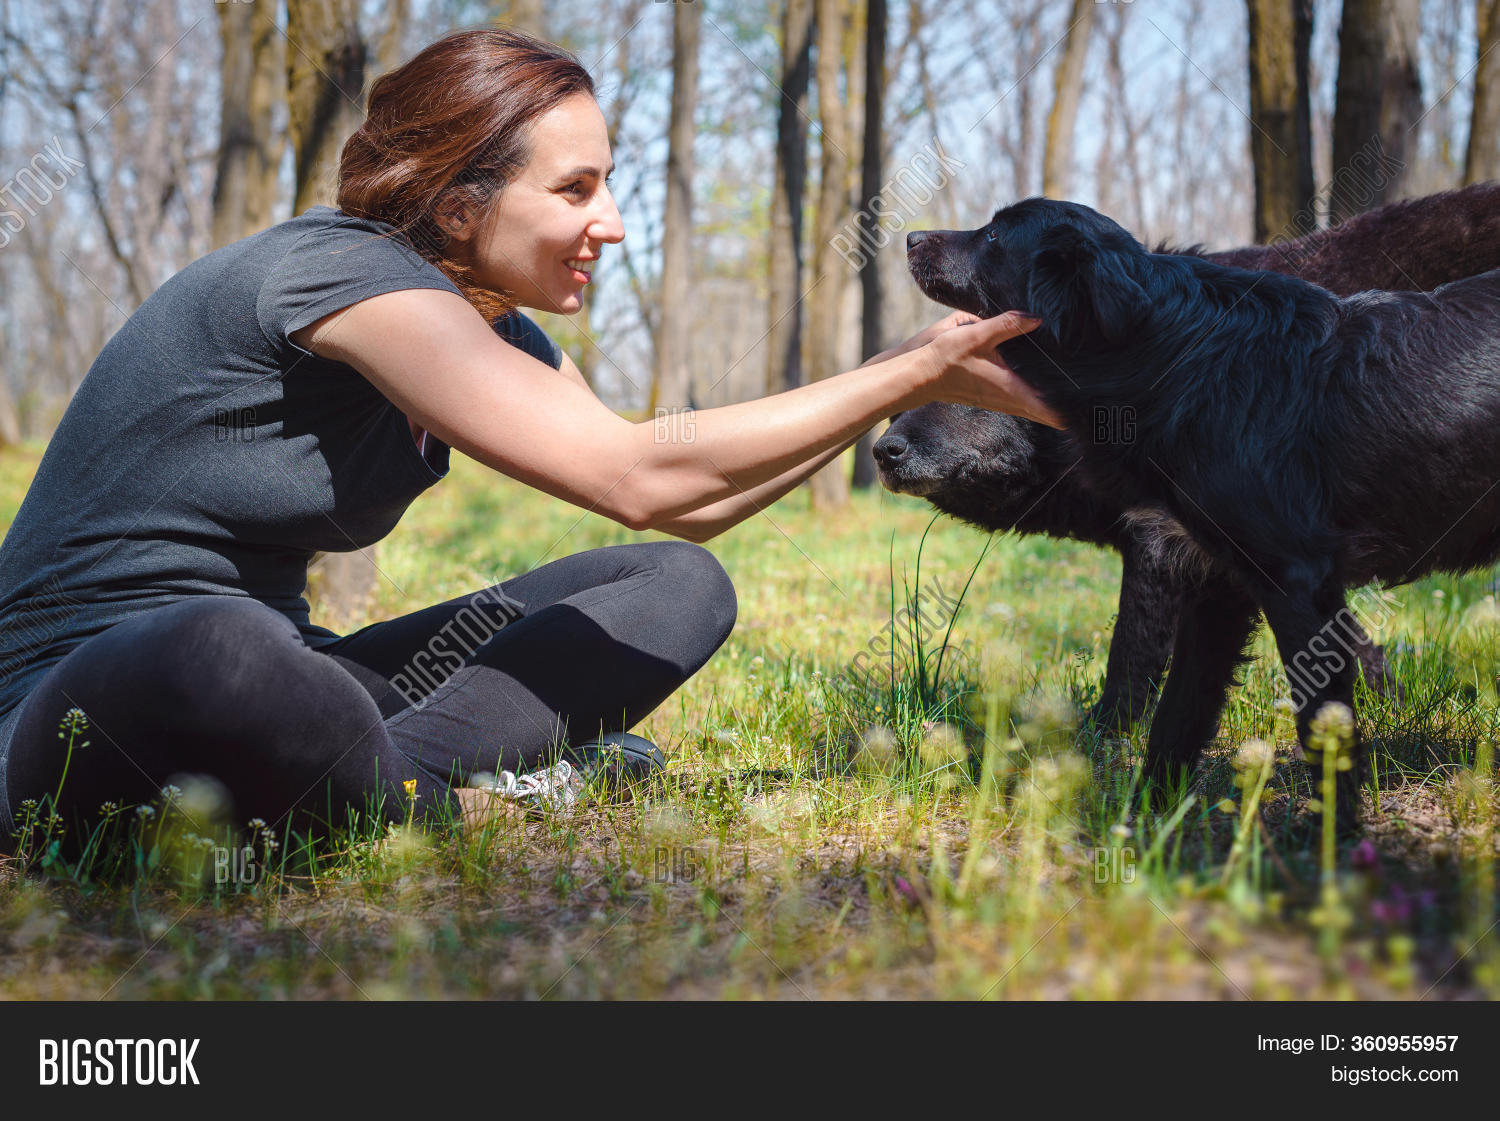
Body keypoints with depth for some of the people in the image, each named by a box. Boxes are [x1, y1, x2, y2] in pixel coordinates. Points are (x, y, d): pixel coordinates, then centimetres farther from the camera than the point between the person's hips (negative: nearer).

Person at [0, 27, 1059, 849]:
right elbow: (641, 477, -23)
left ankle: (409, 766, -19)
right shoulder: (336, 271, -20)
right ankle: (423, 806, -18)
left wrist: (909, 368, 3)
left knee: (677, 586, 2)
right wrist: (915, 375, -18)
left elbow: (691, 506, 9)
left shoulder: (494, 329, 8)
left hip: (266, 666, 9)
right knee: (224, 653, -47)